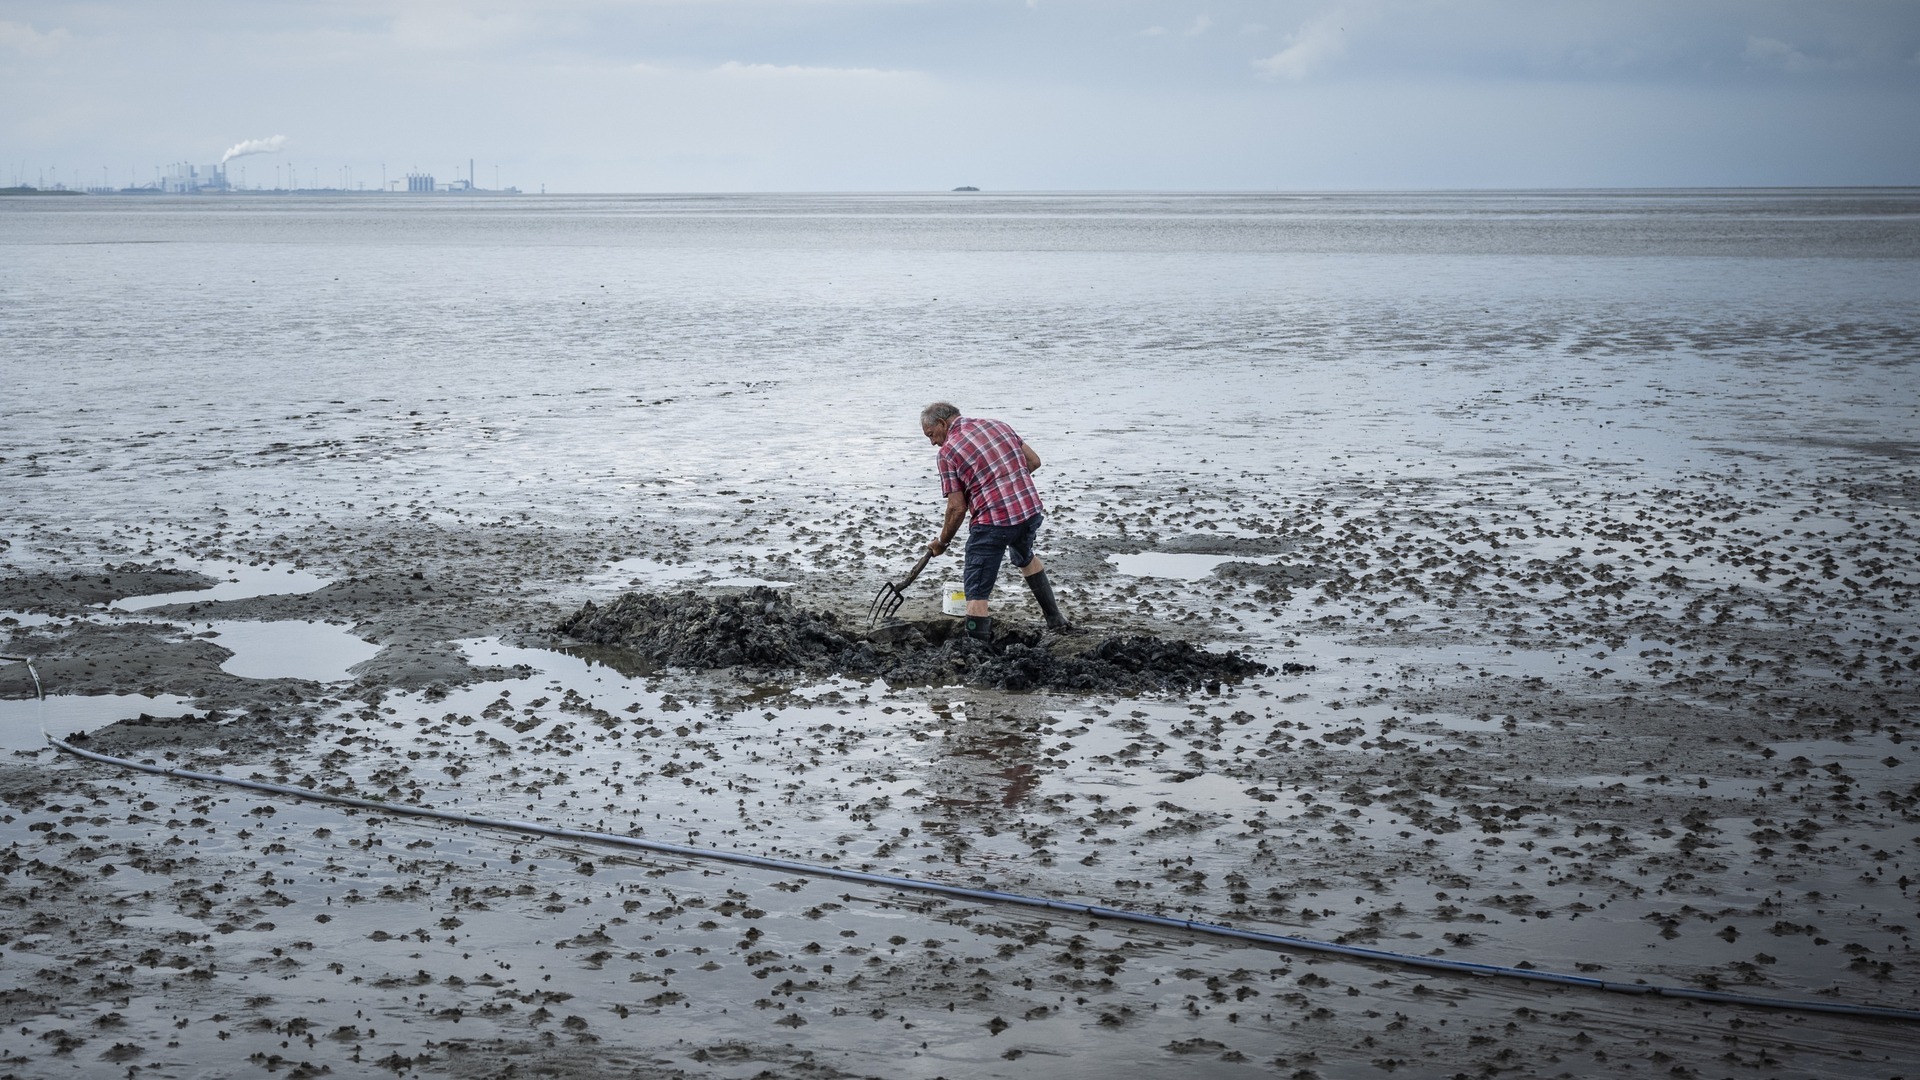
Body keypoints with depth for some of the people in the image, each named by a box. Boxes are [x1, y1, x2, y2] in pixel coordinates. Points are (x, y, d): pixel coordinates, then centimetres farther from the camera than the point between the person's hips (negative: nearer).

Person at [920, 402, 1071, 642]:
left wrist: (942, 542, 7)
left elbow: (957, 508, -7)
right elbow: (1034, 461, 13)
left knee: (976, 592, 2)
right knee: (1025, 557, 35)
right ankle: (1055, 619, 41)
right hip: (1031, 510, 7)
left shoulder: (947, 452, -5)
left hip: (992, 520, -7)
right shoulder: (998, 425, 12)